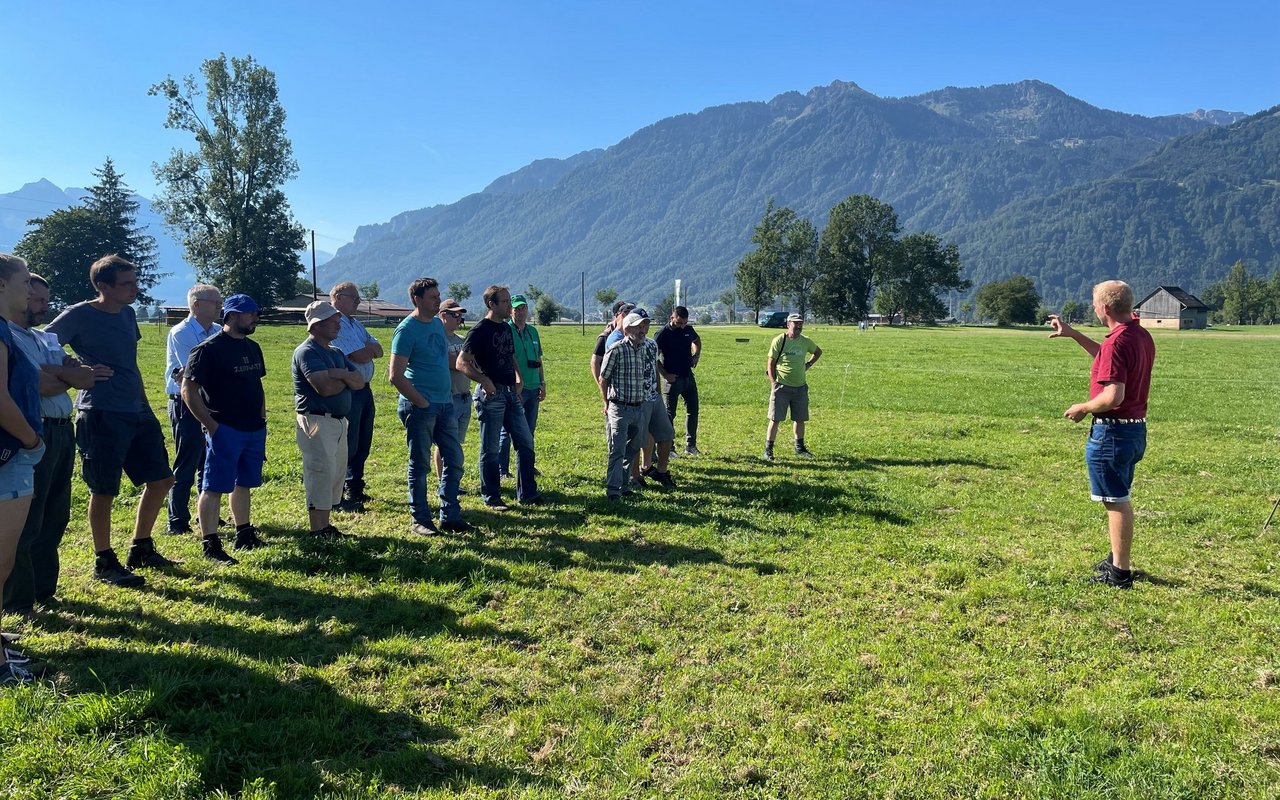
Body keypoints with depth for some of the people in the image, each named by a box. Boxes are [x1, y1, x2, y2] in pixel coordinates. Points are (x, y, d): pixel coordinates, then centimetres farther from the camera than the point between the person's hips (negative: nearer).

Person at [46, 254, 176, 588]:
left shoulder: (128, 314, 12)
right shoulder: (79, 316, -9)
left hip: (137, 412, 8)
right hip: (101, 415, -7)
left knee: (160, 479, 10)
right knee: (104, 491, 0)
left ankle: (141, 549, 25)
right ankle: (104, 562, 15)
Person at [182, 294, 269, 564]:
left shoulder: (252, 348, 13)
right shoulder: (209, 349, -12)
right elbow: (188, 389, -14)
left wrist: (261, 417, 15)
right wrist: (211, 425, -15)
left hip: (254, 430, 8)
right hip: (225, 430, -8)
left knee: (244, 484, 16)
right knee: (214, 487, -3)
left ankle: (244, 535, 27)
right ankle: (210, 545, 2)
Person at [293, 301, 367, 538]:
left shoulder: (336, 352, 17)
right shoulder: (307, 352, -11)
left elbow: (360, 382, 7)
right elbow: (325, 387, -24)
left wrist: (341, 375, -14)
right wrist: (347, 379, -4)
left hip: (339, 421, 9)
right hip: (317, 422, -9)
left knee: (336, 474, 12)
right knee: (320, 475, -7)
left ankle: (326, 526, 22)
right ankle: (317, 532, 0)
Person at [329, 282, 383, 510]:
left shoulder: (355, 324, 18)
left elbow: (378, 351, 10)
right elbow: (359, 356, -20)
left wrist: (367, 347, -10)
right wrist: (371, 348, 1)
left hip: (364, 389, 9)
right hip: (348, 391, -9)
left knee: (362, 444, 15)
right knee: (347, 446, -4)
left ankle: (355, 489, 27)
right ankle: (338, 497, 4)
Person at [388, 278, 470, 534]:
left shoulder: (438, 324, 11)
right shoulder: (406, 329, -12)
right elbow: (396, 376, -16)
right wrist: (421, 402, -15)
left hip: (445, 404, 8)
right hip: (420, 407, -8)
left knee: (454, 460, 10)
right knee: (420, 465, 2)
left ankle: (450, 516, 20)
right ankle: (420, 520, 13)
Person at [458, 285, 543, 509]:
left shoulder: (506, 328, 13)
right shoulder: (480, 330, -11)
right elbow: (462, 362, -17)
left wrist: (518, 378, 10)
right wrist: (484, 380, -27)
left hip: (511, 392, 8)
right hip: (490, 394, -8)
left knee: (526, 442, 8)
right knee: (490, 449, 1)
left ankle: (527, 494, 17)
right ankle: (491, 498, 12)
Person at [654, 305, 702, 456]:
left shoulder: (688, 329, 3)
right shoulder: (663, 334, -14)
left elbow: (697, 340, 26)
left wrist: (696, 355, 10)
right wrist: (665, 375, -15)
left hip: (688, 376, 6)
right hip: (673, 379, -6)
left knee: (693, 411, 11)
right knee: (669, 414, 2)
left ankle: (690, 445, 22)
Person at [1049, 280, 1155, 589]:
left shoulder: (1117, 342, -23)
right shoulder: (1141, 336, 8)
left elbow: (1113, 396, -29)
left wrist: (1082, 408, -12)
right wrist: (1073, 334, 27)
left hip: (1112, 432, -10)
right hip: (1136, 427, 10)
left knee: (1117, 502, -1)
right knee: (1120, 499, 21)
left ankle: (1119, 573, 7)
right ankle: (1117, 560, 33)